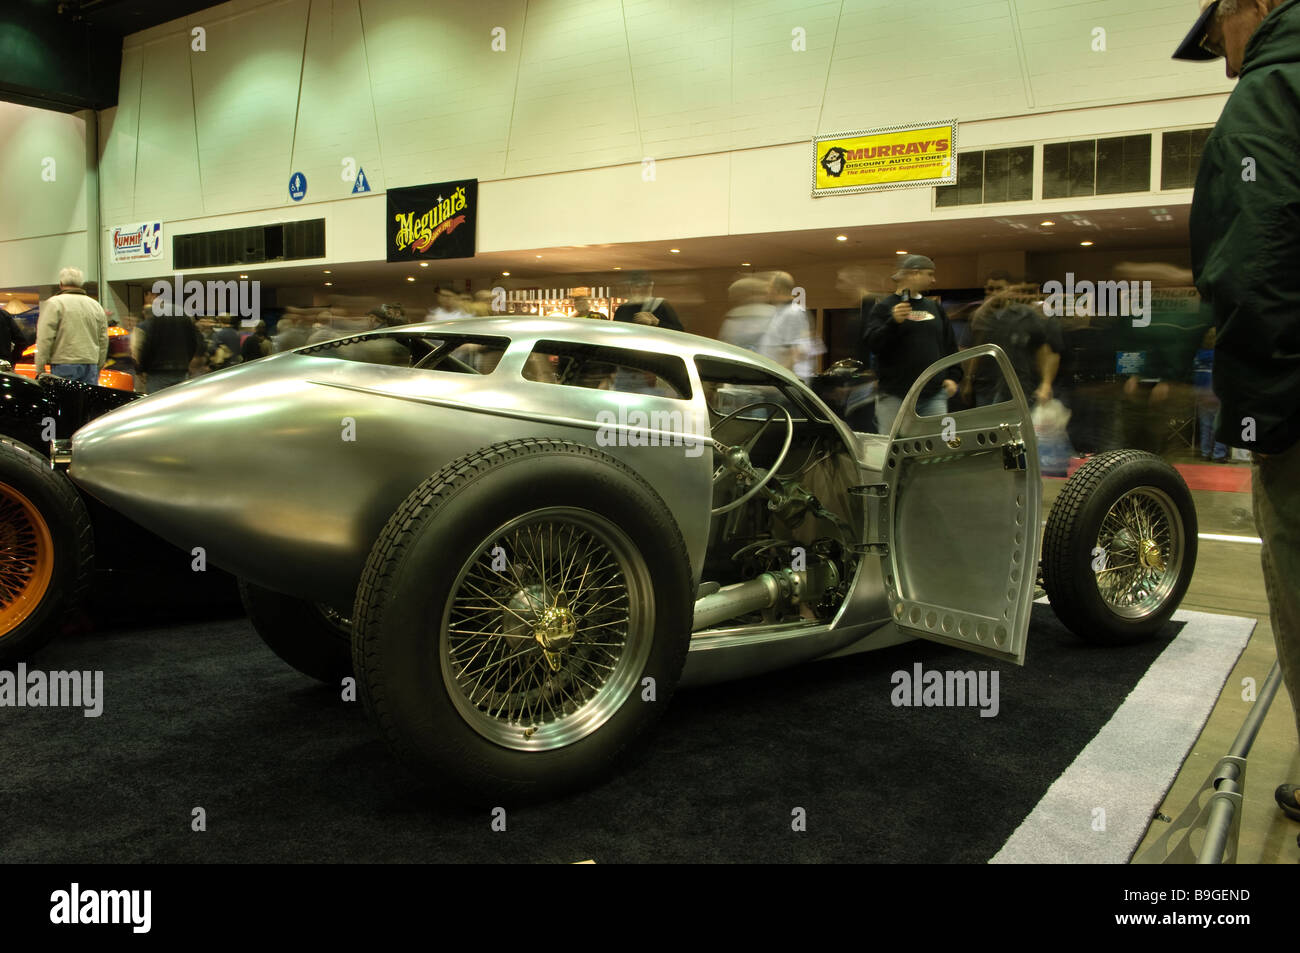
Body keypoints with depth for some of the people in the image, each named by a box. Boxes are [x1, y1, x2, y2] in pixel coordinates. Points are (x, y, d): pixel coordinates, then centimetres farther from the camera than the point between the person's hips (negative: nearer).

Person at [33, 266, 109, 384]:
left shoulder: (53, 303, -1)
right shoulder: (96, 305, 15)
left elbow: (45, 339, -7)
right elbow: (103, 340, 18)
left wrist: (39, 369, -3)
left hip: (64, 366, -5)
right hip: (91, 365, 5)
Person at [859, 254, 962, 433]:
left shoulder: (935, 308, 18)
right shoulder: (883, 307, 1)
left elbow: (950, 345, 22)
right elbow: (870, 343, -12)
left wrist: (953, 376, 11)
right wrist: (893, 322, -24)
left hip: (934, 394, 5)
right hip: (895, 397, -5)